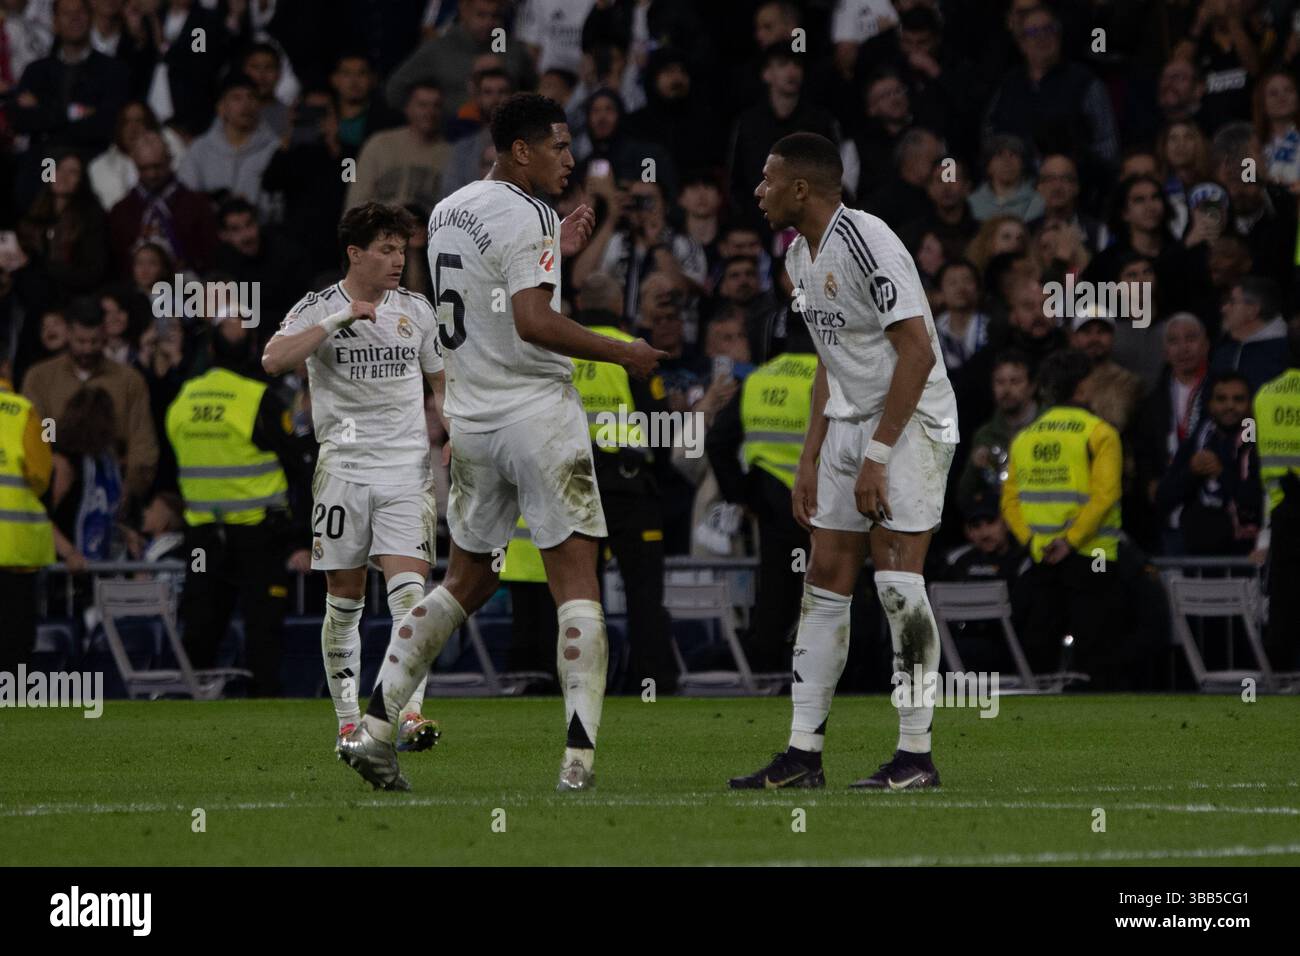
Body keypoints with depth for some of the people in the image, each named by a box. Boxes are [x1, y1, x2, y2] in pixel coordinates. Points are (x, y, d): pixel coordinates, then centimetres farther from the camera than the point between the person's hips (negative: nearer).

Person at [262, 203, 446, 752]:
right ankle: (348, 720, 12)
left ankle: (409, 713, -23)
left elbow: (440, 383, 22)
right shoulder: (318, 309, 1)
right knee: (345, 599, 3)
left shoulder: (417, 311, 11)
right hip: (343, 469, -1)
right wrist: (339, 320, -21)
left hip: (407, 467, 1)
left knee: (409, 591, -15)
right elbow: (273, 360, -17)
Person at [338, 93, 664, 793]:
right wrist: (622, 353, -15)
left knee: (465, 582, 17)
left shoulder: (446, 213, 13)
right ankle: (579, 756, -13)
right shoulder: (525, 217, -13)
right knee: (576, 586, -4)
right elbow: (532, 322, -23)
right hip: (539, 414, -8)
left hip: (471, 421, 8)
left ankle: (374, 727, 9)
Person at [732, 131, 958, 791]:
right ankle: (803, 754, 7)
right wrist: (810, 457, 15)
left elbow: (917, 353, -22)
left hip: (910, 422, -9)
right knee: (826, 581, 5)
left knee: (897, 583, -12)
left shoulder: (866, 243, -19)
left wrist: (877, 454, -21)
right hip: (848, 427, 9)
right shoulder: (801, 256, 11)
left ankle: (916, 755, -5)